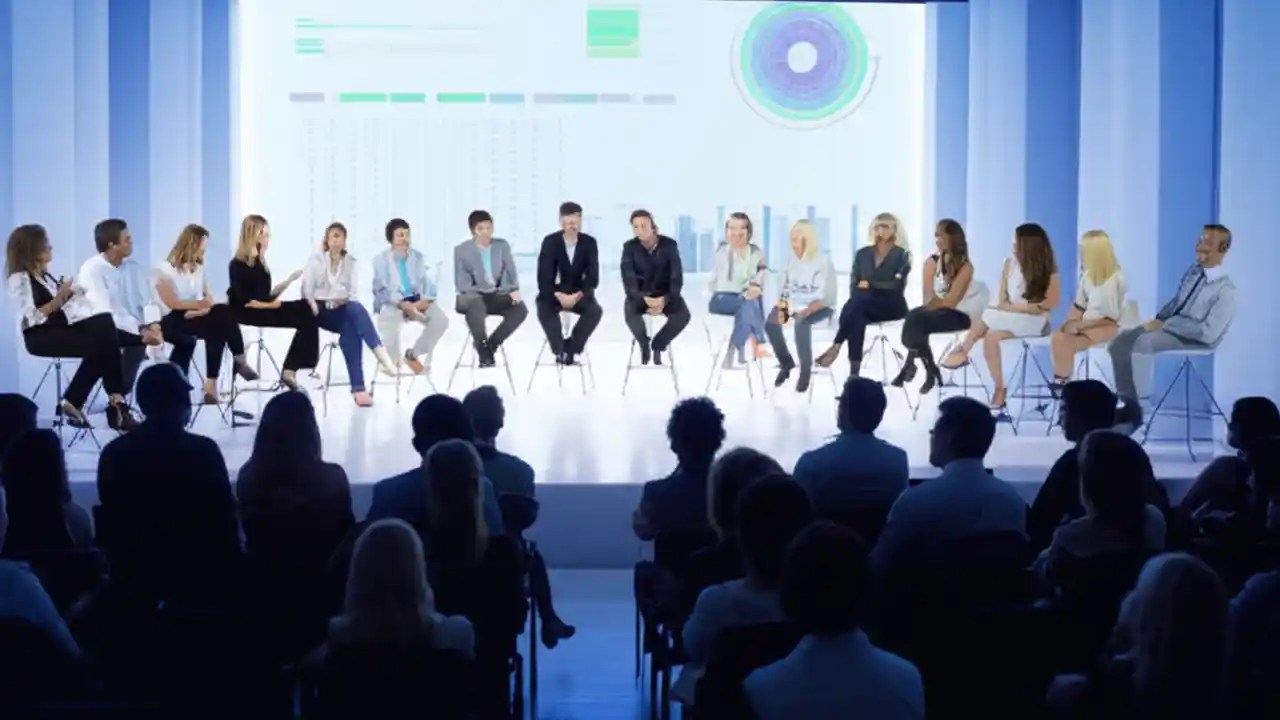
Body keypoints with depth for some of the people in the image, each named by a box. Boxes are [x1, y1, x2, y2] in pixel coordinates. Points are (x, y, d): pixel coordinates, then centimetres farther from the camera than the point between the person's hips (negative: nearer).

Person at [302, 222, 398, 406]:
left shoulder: (350, 262, 13)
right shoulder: (315, 261, 4)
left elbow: (354, 291, 7)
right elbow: (306, 291, -2)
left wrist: (344, 301, -14)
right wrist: (317, 310, -17)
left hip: (343, 309, 3)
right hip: (322, 310, -3)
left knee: (351, 329, -34)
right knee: (356, 310, -35)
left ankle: (358, 387, -40)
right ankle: (381, 354, -49)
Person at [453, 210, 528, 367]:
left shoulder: (502, 245, 5)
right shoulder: (461, 250, -3)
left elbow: (510, 271, 4)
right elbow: (461, 282, -7)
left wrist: (515, 290, -16)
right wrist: (473, 294, -27)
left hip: (497, 295, 3)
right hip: (473, 296, -3)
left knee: (520, 309, -26)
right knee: (476, 306, -40)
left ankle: (491, 344, -9)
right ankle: (482, 347, -17)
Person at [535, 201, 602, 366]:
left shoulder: (589, 242, -4)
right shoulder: (550, 242, -9)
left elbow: (593, 278, -8)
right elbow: (544, 278, -12)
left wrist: (577, 295, -24)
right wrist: (558, 295, -28)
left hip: (579, 293, 2)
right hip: (554, 293, -2)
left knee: (595, 311, -28)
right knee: (544, 309, -34)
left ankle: (570, 347, -16)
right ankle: (560, 350, -19)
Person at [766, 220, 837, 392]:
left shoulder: (823, 262, -14)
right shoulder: (792, 260, 4)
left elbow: (826, 297, -19)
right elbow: (785, 288, 8)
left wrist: (806, 311, -30)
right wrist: (782, 307, -10)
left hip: (819, 307, -6)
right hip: (796, 304, 6)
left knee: (801, 323, -37)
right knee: (771, 322, -19)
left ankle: (806, 367, -18)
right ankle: (786, 363, 2)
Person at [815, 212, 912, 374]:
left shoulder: (902, 254, 2)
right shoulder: (862, 254, 14)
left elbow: (897, 286, -10)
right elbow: (854, 285, 7)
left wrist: (870, 285, -17)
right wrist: (862, 289, -16)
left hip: (892, 305, -3)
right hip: (864, 305, 3)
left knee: (856, 303, -35)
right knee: (856, 315, -37)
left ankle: (836, 347, -37)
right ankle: (854, 371, -46)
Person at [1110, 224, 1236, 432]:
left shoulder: (1225, 290, -16)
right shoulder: (1193, 271, 9)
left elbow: (1208, 333, -23)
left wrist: (1165, 325, -20)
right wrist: (1159, 319, 1)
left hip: (1194, 341, -8)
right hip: (1169, 327, 8)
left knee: (1142, 343, -32)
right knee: (1121, 341, -10)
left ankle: (1137, 410, -21)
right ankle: (1126, 401, -4)